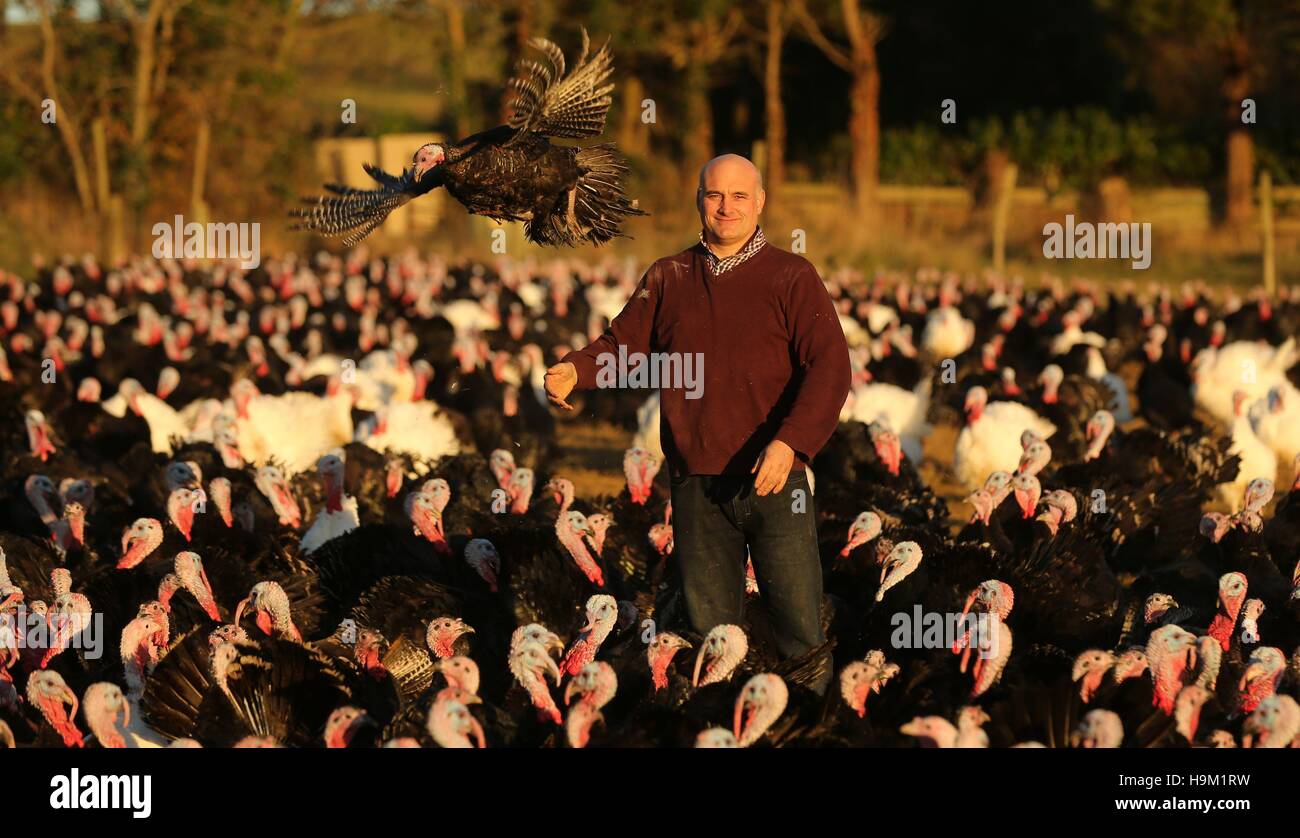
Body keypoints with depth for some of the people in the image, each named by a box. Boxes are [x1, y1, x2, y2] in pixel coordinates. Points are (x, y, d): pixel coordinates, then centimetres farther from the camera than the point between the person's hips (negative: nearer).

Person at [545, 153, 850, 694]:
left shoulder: (791, 277, 1)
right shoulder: (667, 279, 13)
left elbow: (829, 366, -8)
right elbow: (623, 343, 11)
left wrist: (790, 442, -23)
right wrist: (575, 372, -12)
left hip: (774, 481, -3)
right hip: (696, 486, 3)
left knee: (799, 629, -4)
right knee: (709, 630, 8)